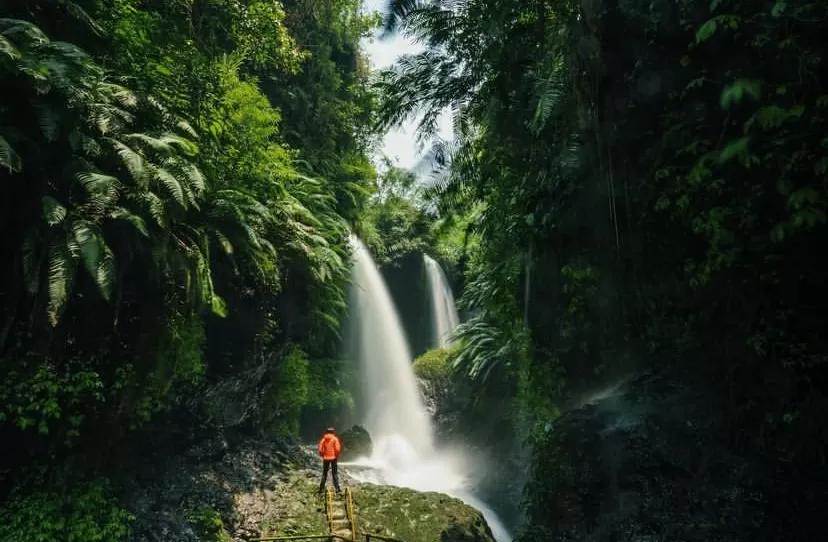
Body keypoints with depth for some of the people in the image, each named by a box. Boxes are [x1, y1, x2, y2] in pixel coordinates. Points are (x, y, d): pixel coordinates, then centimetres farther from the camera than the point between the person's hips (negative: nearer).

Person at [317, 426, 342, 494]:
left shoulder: (324, 439, 5)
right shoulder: (335, 439, -4)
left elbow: (320, 448, -1)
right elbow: (338, 448, -14)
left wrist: (322, 455, 9)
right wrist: (337, 455, 0)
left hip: (325, 458, 3)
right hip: (333, 458, -3)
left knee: (324, 473, 14)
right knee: (334, 473, 1)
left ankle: (321, 488, 15)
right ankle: (337, 489, -3)